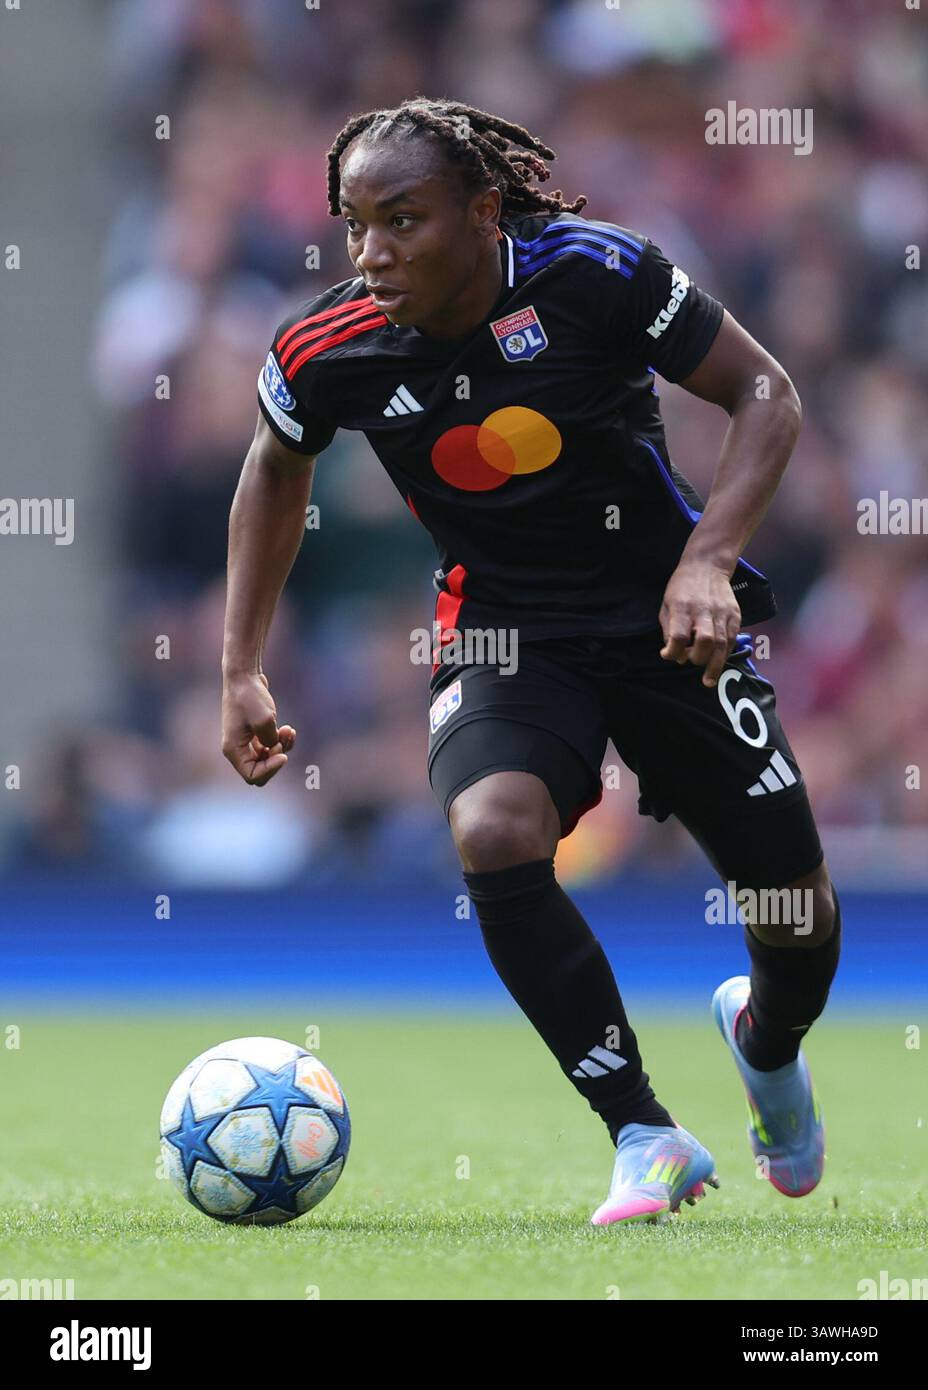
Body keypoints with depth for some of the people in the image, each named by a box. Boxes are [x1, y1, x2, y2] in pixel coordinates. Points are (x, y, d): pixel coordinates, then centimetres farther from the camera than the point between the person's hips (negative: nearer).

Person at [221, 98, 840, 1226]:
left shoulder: (590, 272, -20)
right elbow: (276, 467, 11)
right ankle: (645, 1136, -18)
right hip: (502, 630, 1)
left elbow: (764, 394, -11)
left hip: (666, 615, -1)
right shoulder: (333, 350, -12)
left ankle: (766, 1040, 43)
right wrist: (241, 675, 8)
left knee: (799, 918, 3)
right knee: (493, 834, -31)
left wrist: (708, 561, -26)